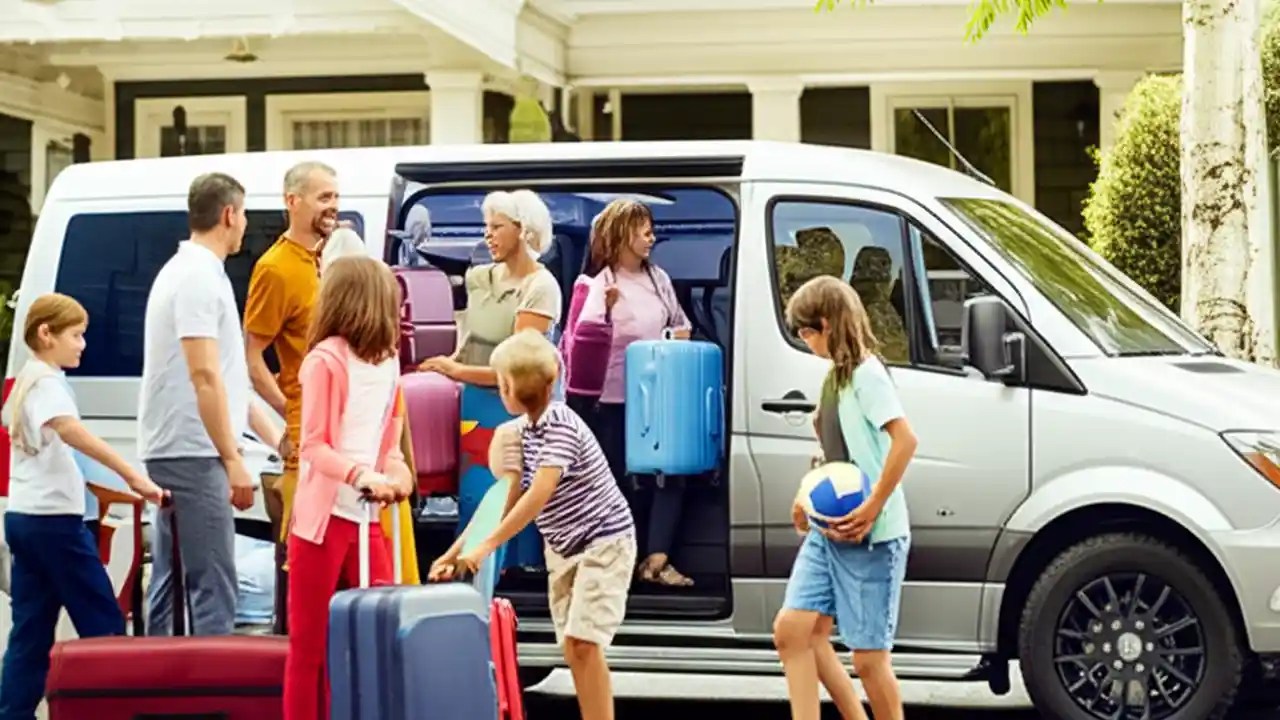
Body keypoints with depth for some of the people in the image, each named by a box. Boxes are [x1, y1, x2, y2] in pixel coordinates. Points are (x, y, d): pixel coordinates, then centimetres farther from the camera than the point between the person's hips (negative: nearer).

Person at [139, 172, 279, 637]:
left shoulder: (186, 270, 19)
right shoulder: (201, 276, -13)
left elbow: (223, 373, 24)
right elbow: (204, 376, -20)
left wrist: (272, 435, 26)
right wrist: (233, 460, -19)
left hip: (172, 450, 11)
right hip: (193, 452, -11)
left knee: (171, 581, 13)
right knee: (212, 585, -11)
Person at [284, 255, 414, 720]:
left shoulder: (387, 361, 11)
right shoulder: (326, 359, -9)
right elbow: (313, 445, -12)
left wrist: (395, 470, -4)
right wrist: (361, 475, -27)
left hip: (368, 517, 6)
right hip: (323, 516, -6)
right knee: (311, 641, 2)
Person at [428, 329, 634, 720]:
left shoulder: (560, 425, -21)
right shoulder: (524, 432, 5)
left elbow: (538, 497, -30)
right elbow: (507, 502, 4)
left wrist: (485, 547, -33)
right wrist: (456, 552, -1)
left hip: (604, 542, -9)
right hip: (563, 548, 9)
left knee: (583, 642, -17)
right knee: (572, 647, 6)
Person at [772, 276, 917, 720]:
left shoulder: (865, 373, -13)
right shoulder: (836, 375, 13)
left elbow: (905, 439, -25)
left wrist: (872, 510, -25)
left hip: (871, 536, -9)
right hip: (828, 530, 9)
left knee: (868, 654, -2)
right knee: (793, 629, 2)